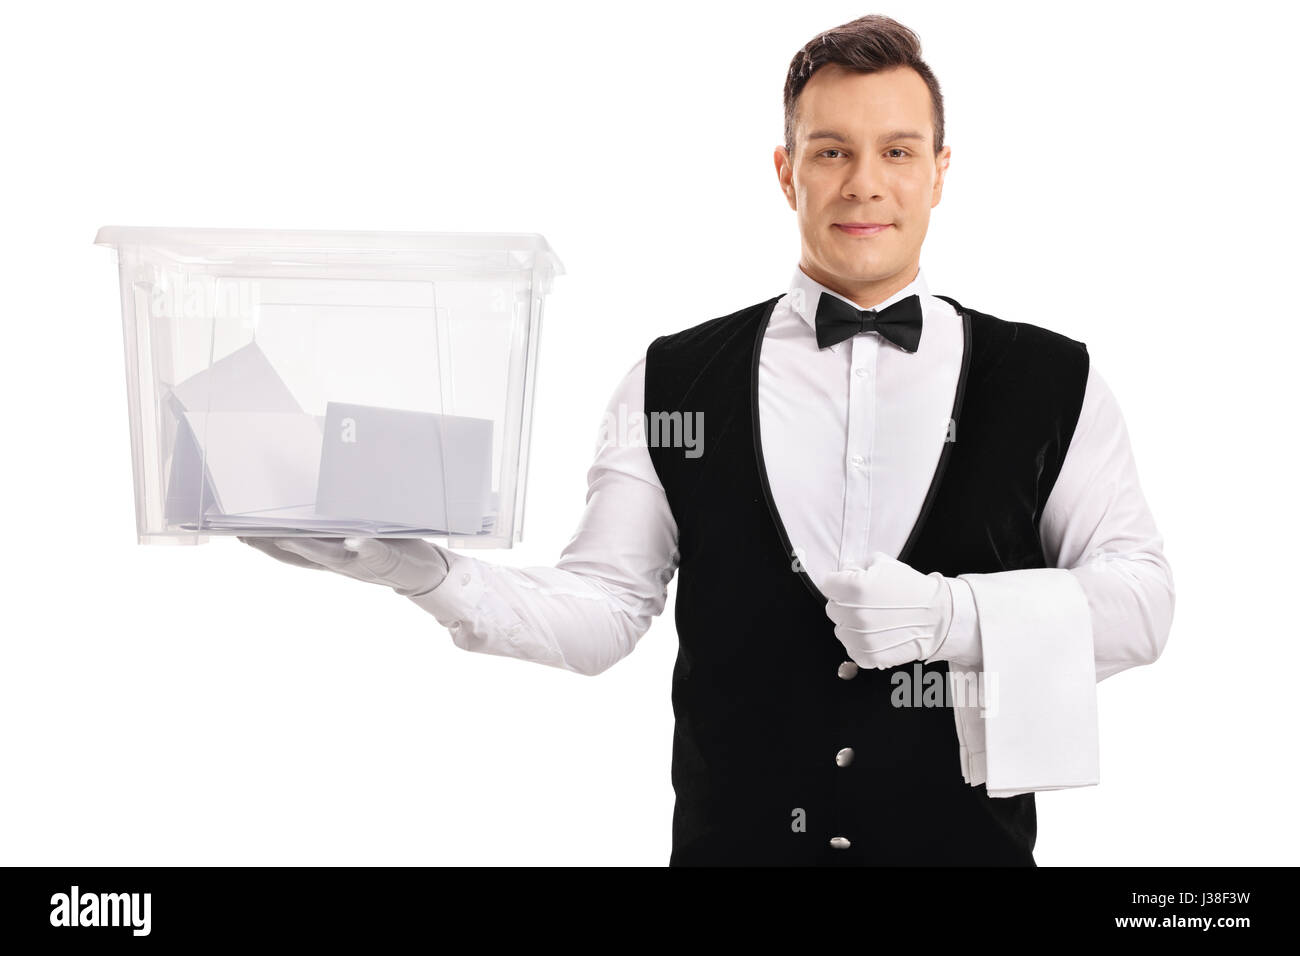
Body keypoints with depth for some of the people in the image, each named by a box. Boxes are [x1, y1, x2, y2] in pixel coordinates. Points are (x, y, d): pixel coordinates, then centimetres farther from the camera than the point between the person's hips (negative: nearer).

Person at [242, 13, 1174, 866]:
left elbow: (1142, 596, -4)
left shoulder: (1052, 382, 0)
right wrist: (435, 576, -18)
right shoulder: (671, 384, 1)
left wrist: (954, 613, -19)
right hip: (730, 840, 0)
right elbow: (604, 610, -2)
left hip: (966, 839, 0)